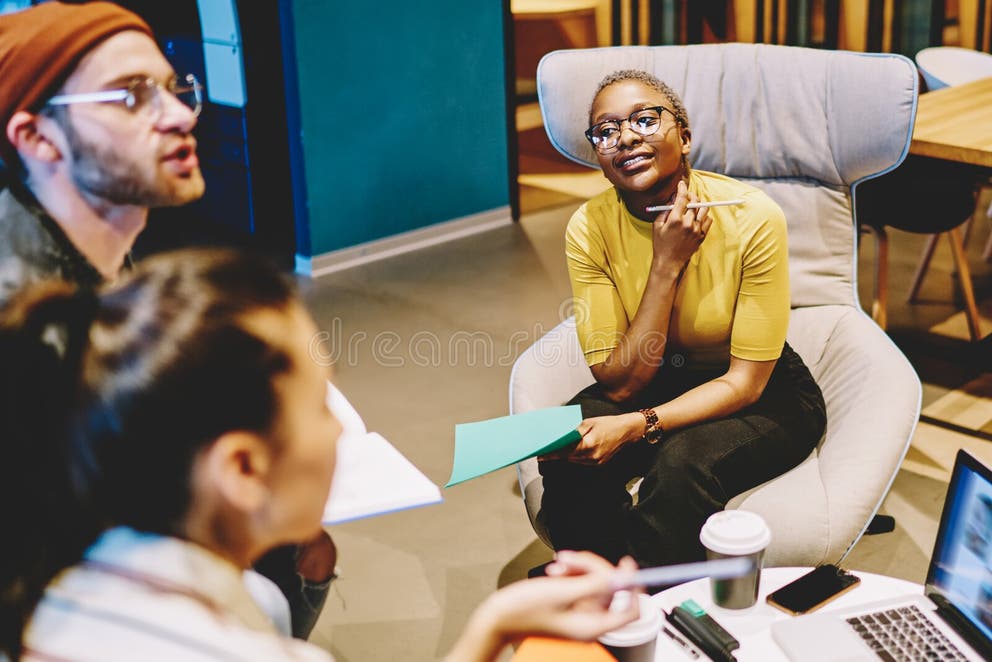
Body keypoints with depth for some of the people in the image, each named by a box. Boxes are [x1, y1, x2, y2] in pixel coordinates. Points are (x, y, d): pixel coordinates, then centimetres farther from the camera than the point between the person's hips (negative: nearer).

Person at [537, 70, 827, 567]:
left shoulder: (752, 218, -22)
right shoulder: (590, 228, -14)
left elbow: (744, 383, -18)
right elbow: (622, 384, -16)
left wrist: (637, 426, -32)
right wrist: (666, 265, -26)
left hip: (762, 397, -2)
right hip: (649, 385, 3)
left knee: (682, 461, -32)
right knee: (569, 454, -26)